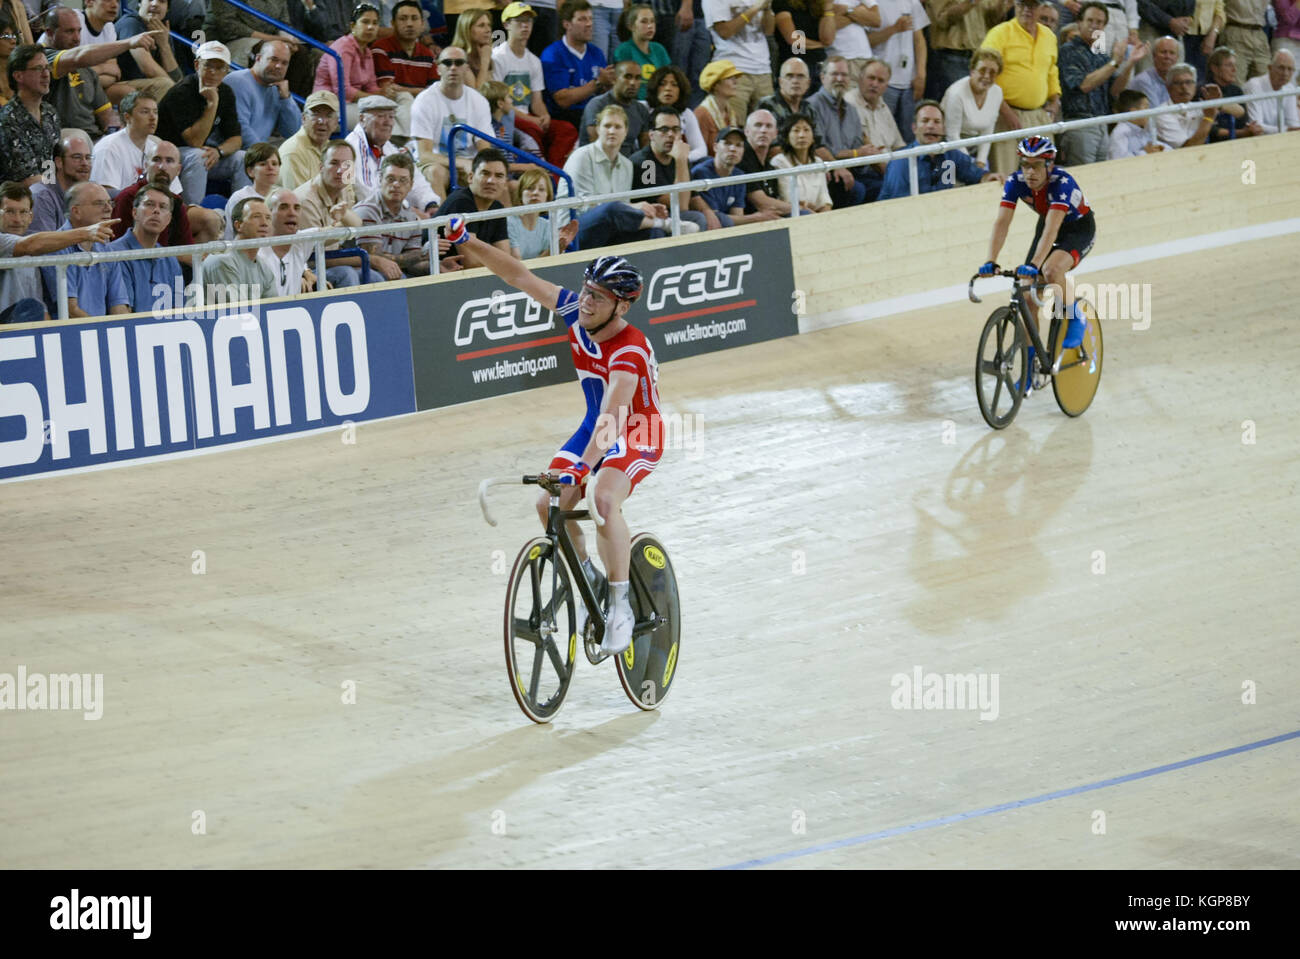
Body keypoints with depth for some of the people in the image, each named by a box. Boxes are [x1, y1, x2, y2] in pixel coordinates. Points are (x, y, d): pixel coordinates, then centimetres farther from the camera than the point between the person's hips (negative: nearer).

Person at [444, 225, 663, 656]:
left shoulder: (630, 350, -32)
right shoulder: (576, 312, -13)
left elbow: (612, 416, -43)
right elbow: (520, 277, -7)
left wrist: (582, 465, -54)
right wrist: (467, 243, -14)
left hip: (637, 432, -7)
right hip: (597, 425, 7)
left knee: (604, 500, -32)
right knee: (550, 502, -10)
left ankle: (621, 605, -19)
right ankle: (591, 581, 15)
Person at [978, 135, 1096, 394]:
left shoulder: (1062, 183, -36)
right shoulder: (1015, 182, -22)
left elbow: (1051, 229, -46)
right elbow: (1001, 223, -29)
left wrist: (1034, 265, -57)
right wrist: (990, 262, -42)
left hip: (1080, 229, -5)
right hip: (1048, 225, 5)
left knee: (1051, 270, -34)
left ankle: (1076, 319, -6)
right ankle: (1029, 367, 5)